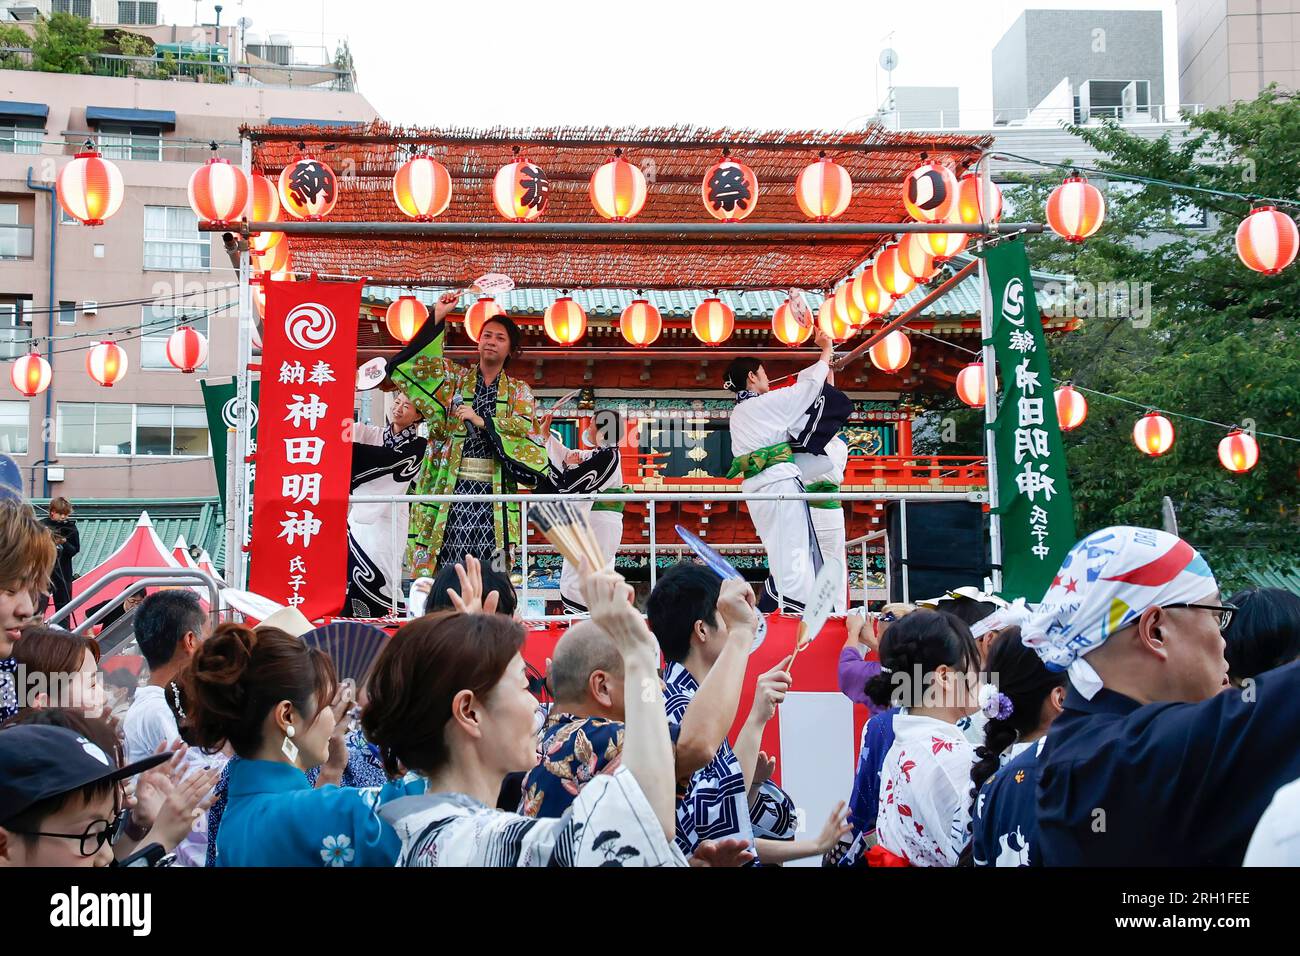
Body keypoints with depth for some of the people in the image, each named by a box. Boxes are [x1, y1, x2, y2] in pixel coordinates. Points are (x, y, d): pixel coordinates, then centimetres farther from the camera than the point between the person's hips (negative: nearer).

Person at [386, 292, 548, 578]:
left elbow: (525, 427, -3)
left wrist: (483, 422, -13)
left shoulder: (519, 391, 14)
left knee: (490, 564, -5)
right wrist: (437, 318, -8)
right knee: (450, 560, -6)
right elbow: (418, 361, -2)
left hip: (495, 490, 0)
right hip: (451, 485, 0)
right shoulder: (453, 376, 13)